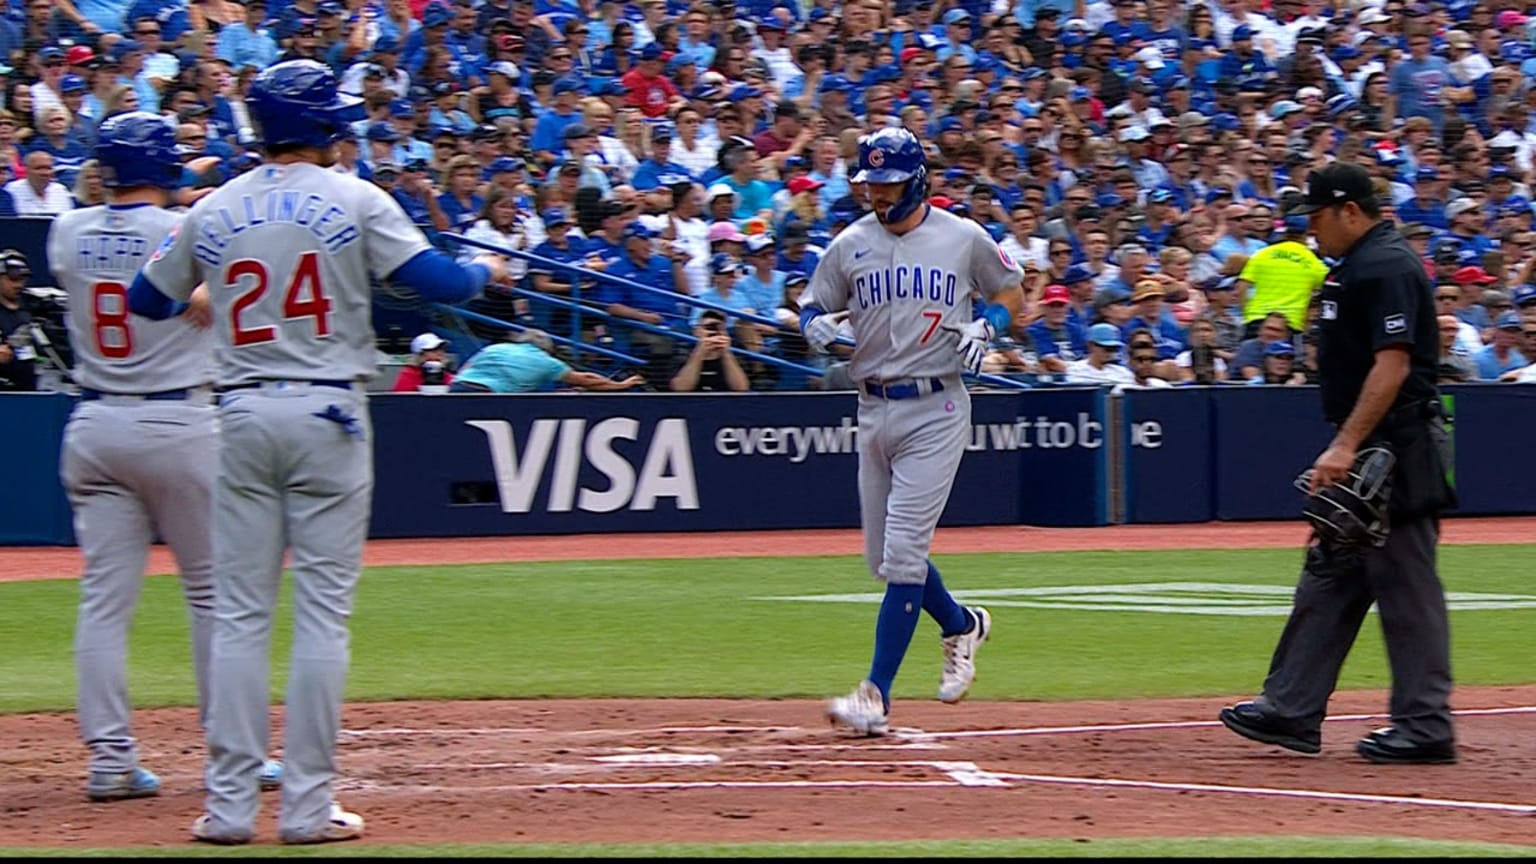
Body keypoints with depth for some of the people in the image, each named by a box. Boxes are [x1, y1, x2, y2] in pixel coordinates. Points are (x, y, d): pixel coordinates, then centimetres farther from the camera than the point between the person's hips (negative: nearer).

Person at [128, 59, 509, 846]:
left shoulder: (213, 211, 6)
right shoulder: (355, 202, -3)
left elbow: (148, 301, 15)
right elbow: (439, 283, -10)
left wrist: (177, 246, 33)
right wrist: (486, 270, 11)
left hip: (243, 417, 3)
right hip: (327, 413, -3)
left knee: (240, 613, 5)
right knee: (322, 611, 1)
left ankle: (230, 803, 2)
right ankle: (308, 804, -1)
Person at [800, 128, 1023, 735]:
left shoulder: (964, 239, 0)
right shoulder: (849, 245, 6)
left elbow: (1011, 292, 13)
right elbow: (812, 306, 12)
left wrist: (985, 325, -7)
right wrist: (815, 325, -12)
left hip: (936, 408, -5)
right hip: (874, 409, 5)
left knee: (902, 553, -13)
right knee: (885, 558, 11)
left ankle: (877, 694, -14)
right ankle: (961, 625, 39)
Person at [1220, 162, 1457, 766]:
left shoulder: (1387, 267, -15)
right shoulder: (1355, 267, 17)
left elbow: (1393, 363, -24)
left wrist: (1347, 445, -28)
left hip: (1395, 446, -11)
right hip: (1366, 452, 11)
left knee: (1406, 586, -7)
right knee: (1330, 579, 12)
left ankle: (1426, 727, -4)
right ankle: (1292, 710, 15)